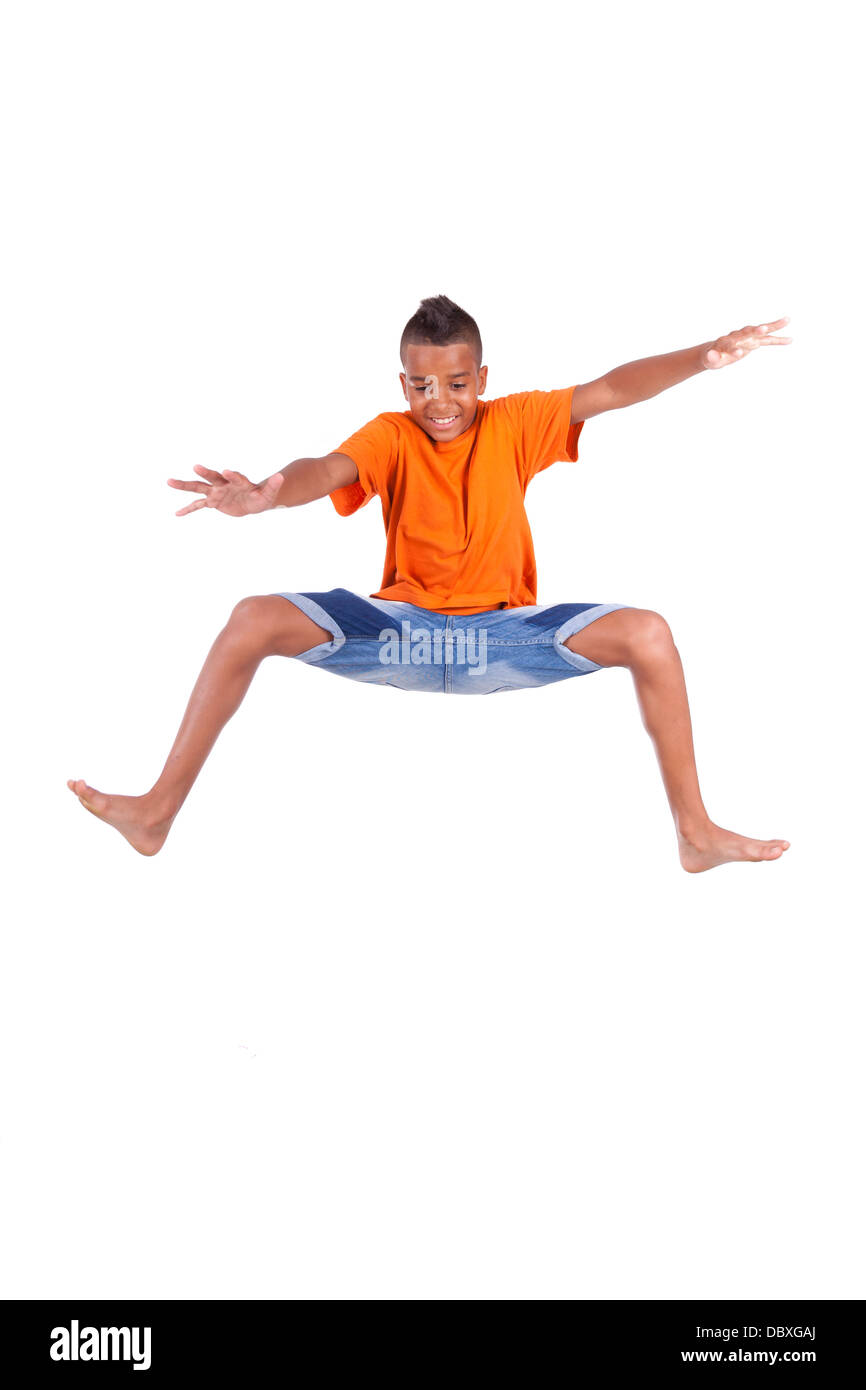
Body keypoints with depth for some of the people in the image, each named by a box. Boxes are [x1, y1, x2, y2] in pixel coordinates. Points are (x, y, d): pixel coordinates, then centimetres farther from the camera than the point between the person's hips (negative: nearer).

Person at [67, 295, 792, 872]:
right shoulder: (392, 435, -2)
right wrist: (266, 494, -47)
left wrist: (703, 356, -27)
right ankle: (159, 812, -11)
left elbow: (610, 390, -11)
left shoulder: (514, 423, 0)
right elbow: (329, 470, -23)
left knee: (648, 634, -22)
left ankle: (696, 832, -10)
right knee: (255, 620, -20)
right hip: (400, 629, 0)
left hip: (502, 635, 0)